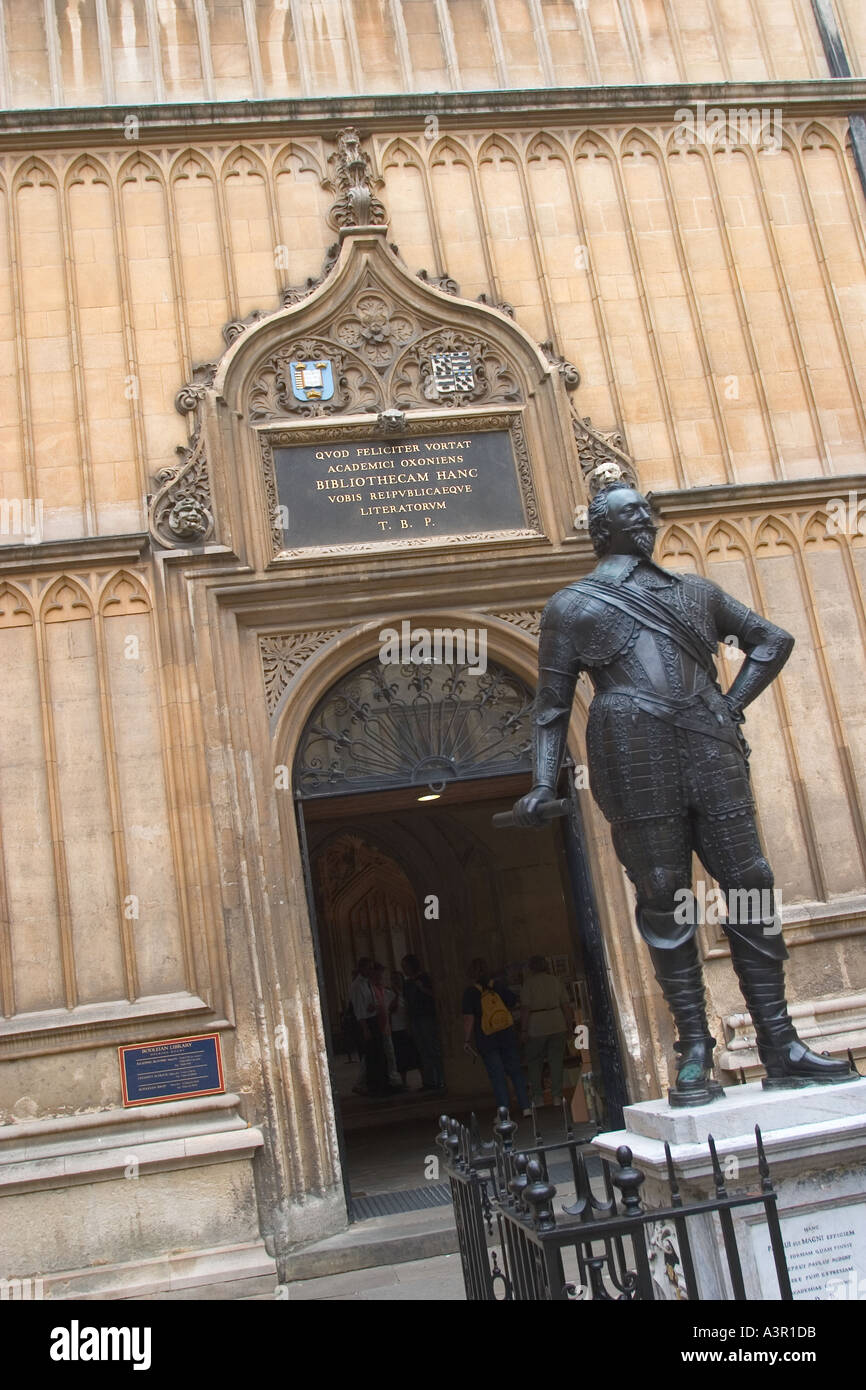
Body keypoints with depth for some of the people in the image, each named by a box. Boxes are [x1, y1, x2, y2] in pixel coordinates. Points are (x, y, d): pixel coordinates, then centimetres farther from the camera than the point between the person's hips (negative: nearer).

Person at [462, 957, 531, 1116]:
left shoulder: (470, 991, -10)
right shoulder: (499, 985, 0)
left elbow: (468, 1018, -13)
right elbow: (515, 1004, 9)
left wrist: (467, 1040, -8)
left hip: (486, 1038, -3)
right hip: (507, 1035, 3)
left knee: (497, 1075, 3)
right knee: (515, 1070, 11)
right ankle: (526, 1107, 9)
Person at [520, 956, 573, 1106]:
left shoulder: (529, 982, -6)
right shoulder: (556, 981, 7)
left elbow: (525, 1008, -11)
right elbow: (566, 1005, 5)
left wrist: (524, 1030, -7)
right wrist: (567, 1025, 13)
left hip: (536, 1027, -3)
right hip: (557, 1025, 3)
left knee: (534, 1061, 9)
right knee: (556, 1060, 7)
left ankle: (537, 1096, 6)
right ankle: (557, 1096, 5)